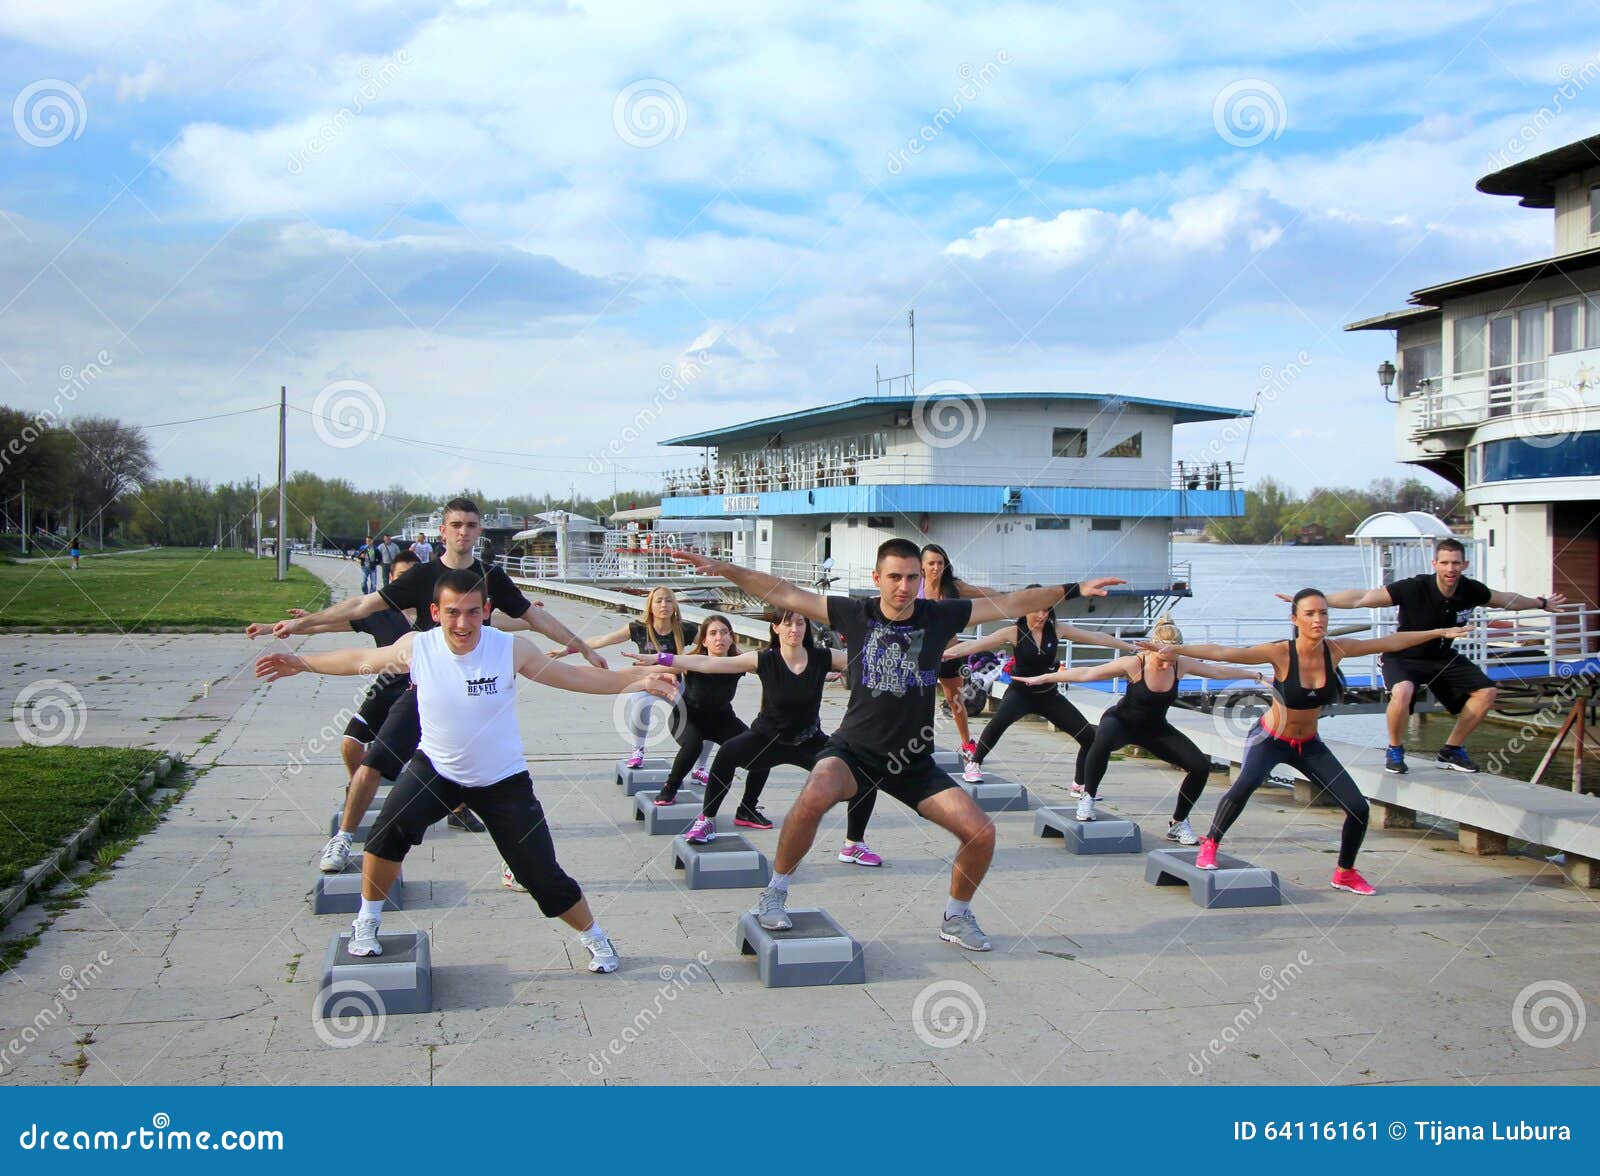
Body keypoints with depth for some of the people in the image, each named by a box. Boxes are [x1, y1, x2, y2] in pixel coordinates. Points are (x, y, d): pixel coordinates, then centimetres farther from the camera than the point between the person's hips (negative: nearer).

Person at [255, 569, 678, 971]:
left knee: (543, 877, -2)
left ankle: (594, 936, 27)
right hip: (435, 768, 1)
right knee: (389, 831, -26)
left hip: (503, 779, -1)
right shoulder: (415, 647, -17)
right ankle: (367, 923, 1)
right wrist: (301, 662, 7)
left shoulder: (511, 649, -20)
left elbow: (574, 677, -9)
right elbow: (361, 660, 3)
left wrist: (638, 679, -15)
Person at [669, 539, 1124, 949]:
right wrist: (723, 568, -9)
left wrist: (1074, 590, 3)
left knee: (981, 834, -8)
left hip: (914, 761, 3)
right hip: (854, 750, -2)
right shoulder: (854, 614, -4)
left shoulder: (940, 616, -2)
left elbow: (1012, 603, 4)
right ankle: (774, 893, -10)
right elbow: (785, 594, -4)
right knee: (814, 797, -34)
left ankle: (956, 917, 21)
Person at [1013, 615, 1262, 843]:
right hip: (1122, 721, -4)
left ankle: (1178, 824, 9)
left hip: (1156, 729, 5)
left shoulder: (1182, 665, -14)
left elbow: (1219, 671, 2)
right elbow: (1085, 673, -23)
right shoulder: (1134, 664, -25)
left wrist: (1255, 675, 6)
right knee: (1104, 740, -42)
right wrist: (1042, 678, -23)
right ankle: (1087, 798, -19)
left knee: (1200, 766, -11)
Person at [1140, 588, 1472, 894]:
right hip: (1270, 739, -4)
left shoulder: (1335, 649, -12)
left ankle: (1345, 874, 24)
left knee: (1358, 808, -2)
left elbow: (1390, 642, 0)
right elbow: (1222, 653, -31)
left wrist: (1440, 632, 5)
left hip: (1309, 744, 5)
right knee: (1245, 783, -36)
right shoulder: (1280, 653, -24)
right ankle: (1209, 846, -16)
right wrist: (1173, 649, -41)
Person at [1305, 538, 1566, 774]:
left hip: (1443, 658, 6)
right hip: (1403, 657, -6)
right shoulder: (1414, 588, -28)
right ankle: (1395, 750, -8)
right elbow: (1362, 598, -30)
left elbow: (1505, 600, 12)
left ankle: (1451, 750, 17)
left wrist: (1542, 603, 27)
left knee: (1487, 692, -1)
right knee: (1402, 691, -36)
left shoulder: (1471, 591, -11)